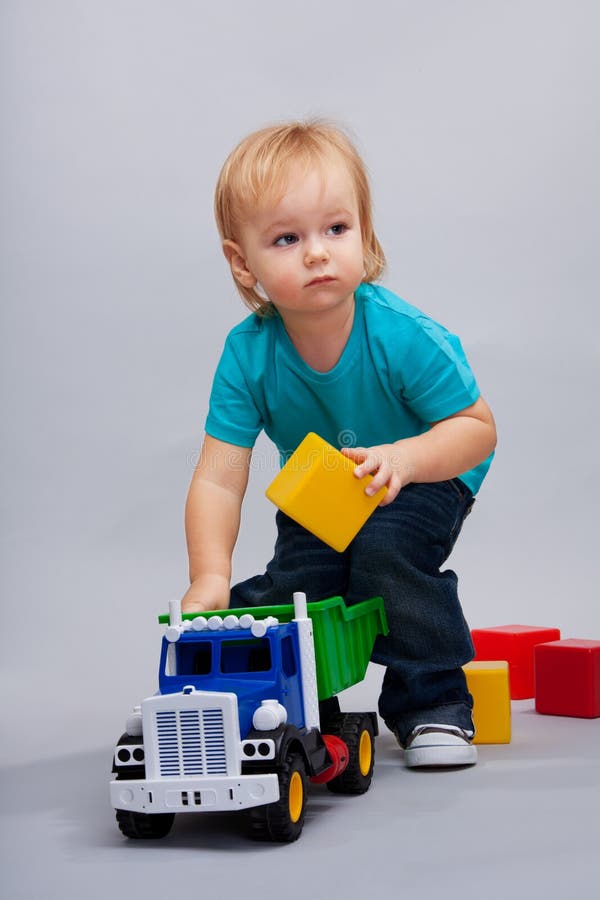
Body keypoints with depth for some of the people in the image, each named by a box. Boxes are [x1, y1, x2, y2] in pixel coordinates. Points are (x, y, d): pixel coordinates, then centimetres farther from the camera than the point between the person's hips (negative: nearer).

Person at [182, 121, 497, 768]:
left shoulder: (403, 337, -32)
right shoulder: (247, 355, -25)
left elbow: (478, 427, -23)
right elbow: (218, 478, -24)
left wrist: (404, 457, -43)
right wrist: (210, 579, -36)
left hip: (428, 478, -3)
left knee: (386, 553, -29)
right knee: (287, 587, -11)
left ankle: (433, 705, -8)